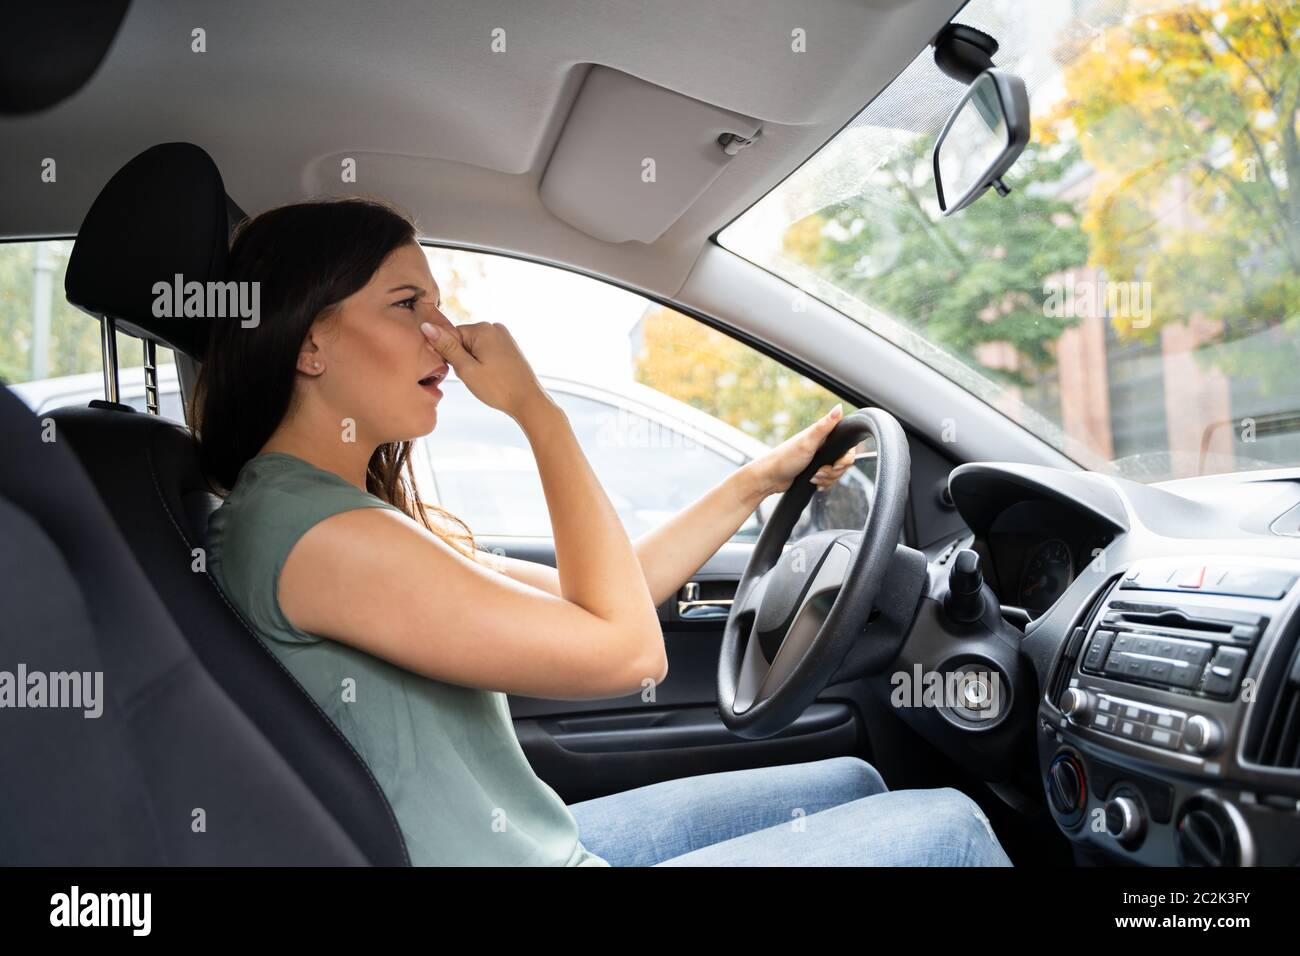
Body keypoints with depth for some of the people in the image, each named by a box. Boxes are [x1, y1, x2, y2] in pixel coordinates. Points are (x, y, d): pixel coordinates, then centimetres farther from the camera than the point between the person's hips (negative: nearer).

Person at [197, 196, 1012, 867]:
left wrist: (761, 479, 11)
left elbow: (591, 604, 9)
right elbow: (626, 651, -24)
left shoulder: (368, 512, 7)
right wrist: (535, 408, -18)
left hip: (545, 840, 9)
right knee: (948, 828, -3)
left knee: (853, 784, 19)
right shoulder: (307, 530, -23)